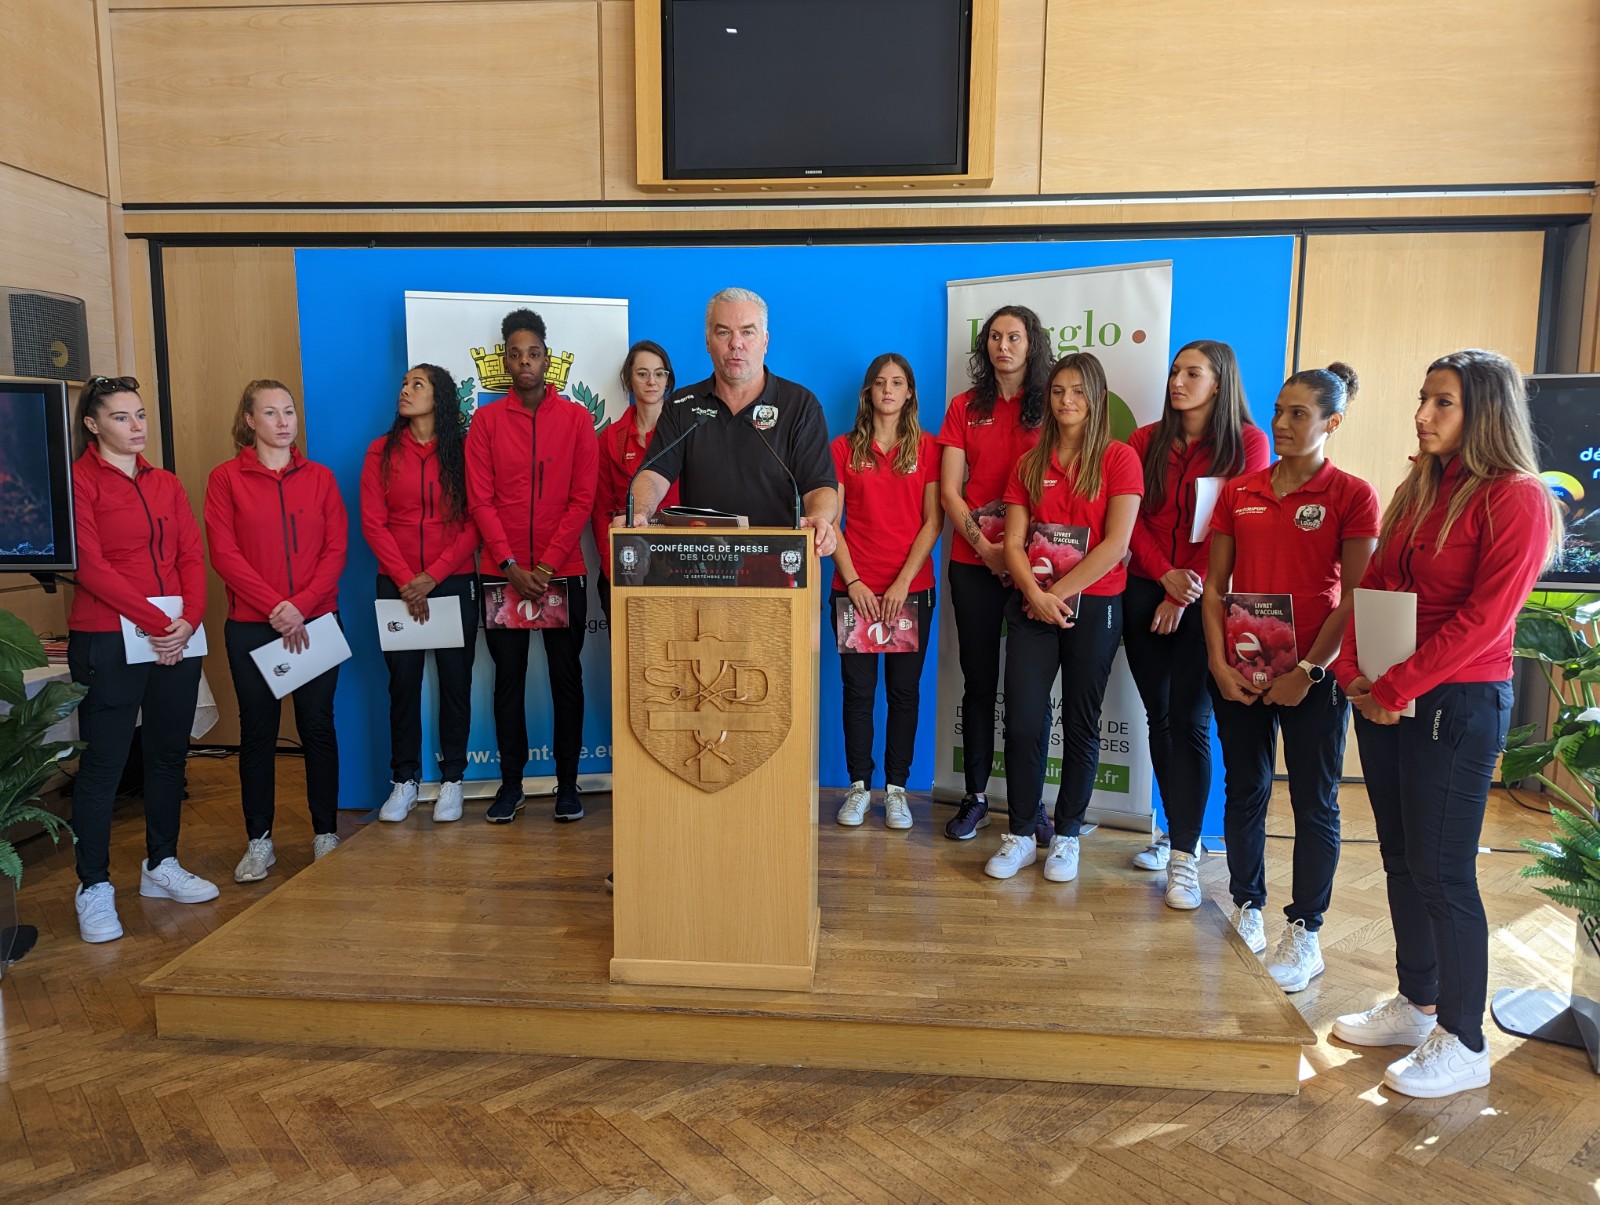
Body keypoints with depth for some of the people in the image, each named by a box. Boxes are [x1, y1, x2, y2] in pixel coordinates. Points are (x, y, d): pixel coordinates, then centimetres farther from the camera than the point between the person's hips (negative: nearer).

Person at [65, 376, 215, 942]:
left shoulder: (166, 484, 15)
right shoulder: (78, 481, -3)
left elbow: (192, 556, 9)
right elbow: (90, 564, -12)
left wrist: (190, 619, -7)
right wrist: (154, 622, -16)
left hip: (177, 640, 6)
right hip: (107, 641, -6)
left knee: (169, 755, 12)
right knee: (103, 763, 0)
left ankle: (161, 866, 26)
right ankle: (94, 887, 9)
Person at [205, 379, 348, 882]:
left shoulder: (319, 477, 7)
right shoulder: (226, 478, 2)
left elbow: (336, 549, 1)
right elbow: (224, 554, -6)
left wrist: (301, 604, -12)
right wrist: (275, 606, -15)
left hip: (315, 622, 1)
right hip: (251, 627, -1)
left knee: (318, 726, 6)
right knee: (257, 731, 6)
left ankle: (326, 832, 18)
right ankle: (259, 841, 17)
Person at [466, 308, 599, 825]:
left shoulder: (576, 418, 3)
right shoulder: (486, 419, 4)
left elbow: (582, 499, -2)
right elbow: (481, 499, -1)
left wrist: (549, 563, -11)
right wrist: (511, 565, -11)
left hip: (563, 573, 0)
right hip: (502, 574, 1)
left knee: (567, 677, 4)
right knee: (509, 678, 6)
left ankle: (568, 783, 15)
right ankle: (510, 784, 16)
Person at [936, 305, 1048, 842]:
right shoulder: (965, 407, 9)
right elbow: (949, 489, 4)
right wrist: (985, 546, -8)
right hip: (974, 561, 1)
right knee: (979, 680, 6)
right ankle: (975, 797, 16)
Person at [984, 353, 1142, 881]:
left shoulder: (1119, 459, -1)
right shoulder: (1029, 465, 11)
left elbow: (1115, 544, -11)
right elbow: (1013, 542, 3)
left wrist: (1060, 592, -13)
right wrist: (1035, 593, -13)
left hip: (1093, 606, -3)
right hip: (1032, 605, 3)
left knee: (1081, 724, 6)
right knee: (1022, 722, -1)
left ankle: (1067, 836, 20)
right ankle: (1021, 835, 13)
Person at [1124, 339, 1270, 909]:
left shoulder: (1247, 442, 1)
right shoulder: (1147, 441, 11)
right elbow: (1132, 519, 4)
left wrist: (1189, 590, -10)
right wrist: (1166, 576, -10)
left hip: (1204, 598, -4)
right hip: (1146, 591, 4)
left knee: (1190, 718, -8)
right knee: (1159, 716, 6)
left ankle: (1184, 857, -4)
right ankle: (1178, 833, 20)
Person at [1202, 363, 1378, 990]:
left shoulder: (1352, 496, -4)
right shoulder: (1239, 492, 7)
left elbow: (1355, 599, -7)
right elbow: (1214, 585, 7)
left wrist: (1309, 670, -12)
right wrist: (1219, 662, -3)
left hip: (1312, 676, -3)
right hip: (1240, 672, 4)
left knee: (1314, 803, 5)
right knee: (1245, 791, 12)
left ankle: (1304, 934, 17)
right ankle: (1247, 909, 29)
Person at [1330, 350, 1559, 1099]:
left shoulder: (1517, 499, -11)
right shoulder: (1418, 491, 12)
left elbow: (1484, 616, -18)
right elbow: (1373, 587, 11)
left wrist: (1397, 689, -17)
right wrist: (1353, 671, -3)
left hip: (1459, 703, -7)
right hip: (1384, 699, 7)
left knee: (1441, 870, -1)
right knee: (1401, 859, 15)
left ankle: (1463, 1044, 14)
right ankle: (1415, 1005, 30)